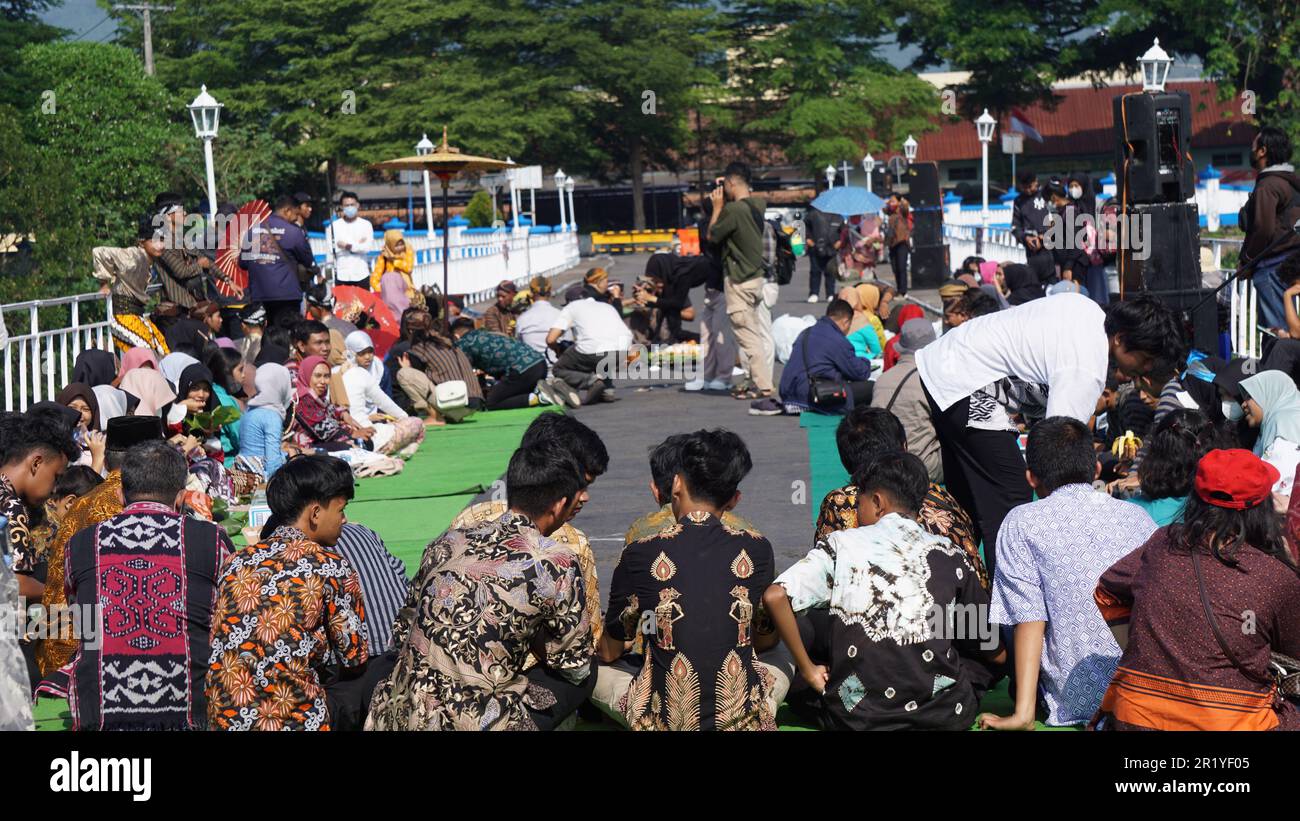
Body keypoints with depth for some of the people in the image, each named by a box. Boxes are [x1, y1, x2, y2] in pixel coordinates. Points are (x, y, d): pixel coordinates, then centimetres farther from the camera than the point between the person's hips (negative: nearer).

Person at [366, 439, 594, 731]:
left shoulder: (447, 542, 9)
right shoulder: (555, 562, -6)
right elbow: (577, 668, 5)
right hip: (472, 725, -5)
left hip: (395, 718, 5)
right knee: (585, 676, 16)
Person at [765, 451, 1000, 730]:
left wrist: (807, 669, -2)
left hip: (857, 717, -1)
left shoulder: (842, 544, -1)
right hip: (944, 715, 1)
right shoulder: (951, 557, 2)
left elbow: (775, 597, -14)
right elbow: (997, 652, 9)